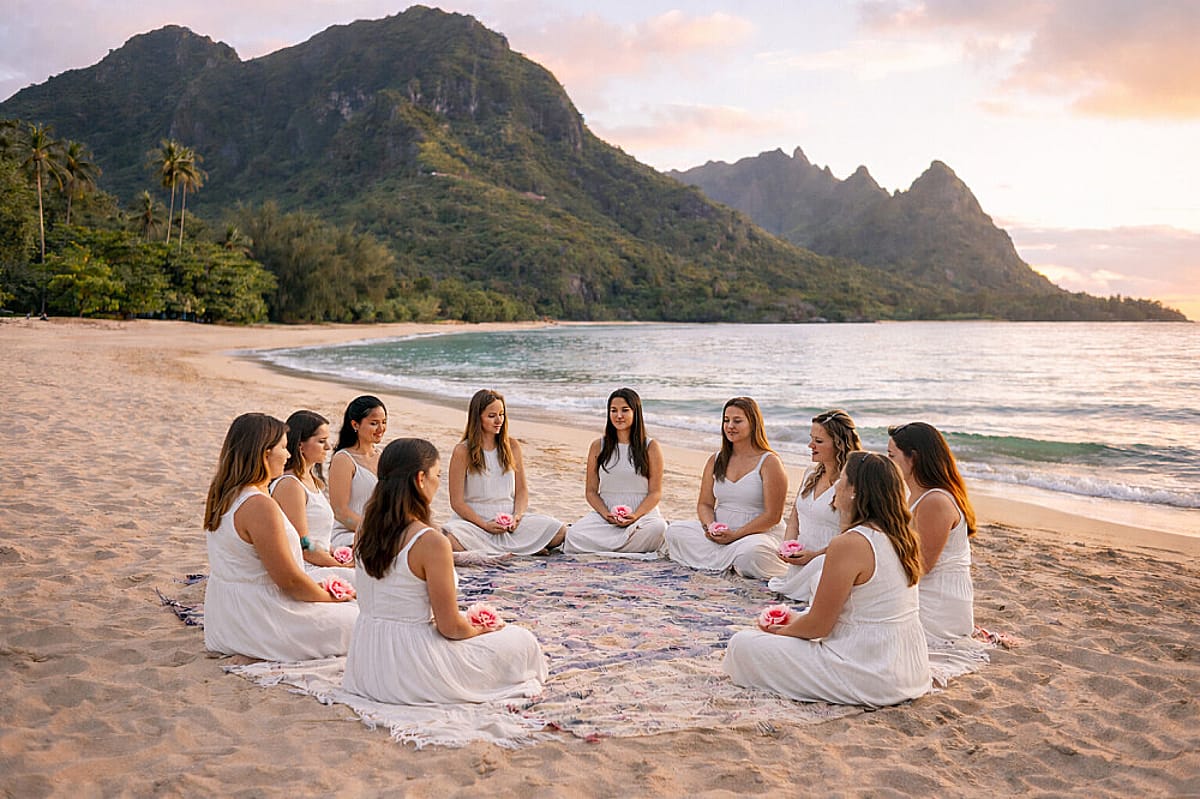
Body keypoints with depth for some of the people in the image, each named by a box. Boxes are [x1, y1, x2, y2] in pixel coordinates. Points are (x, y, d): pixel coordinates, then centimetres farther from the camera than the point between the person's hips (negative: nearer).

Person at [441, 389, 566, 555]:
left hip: (509, 519, 2)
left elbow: (522, 490, 11)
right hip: (474, 520, -2)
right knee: (451, 539, -37)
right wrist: (485, 525, -16)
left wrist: (517, 516, -9)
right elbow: (456, 502, -5)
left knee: (559, 532, -19)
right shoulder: (463, 451, -3)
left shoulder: (512, 446, 9)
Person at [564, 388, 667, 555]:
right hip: (605, 513, 0)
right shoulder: (598, 446, 10)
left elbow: (655, 493, 0)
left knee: (657, 528, -37)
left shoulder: (651, 447, 4)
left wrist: (635, 516, -17)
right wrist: (605, 514, -12)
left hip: (642, 512, 0)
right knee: (574, 534, -30)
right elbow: (591, 491, 8)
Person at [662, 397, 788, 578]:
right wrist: (709, 526, -13)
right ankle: (733, 559, -16)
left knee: (752, 550, -40)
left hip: (760, 534, -6)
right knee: (674, 530, -17)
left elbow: (772, 515, -11)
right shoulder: (715, 461, 12)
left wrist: (736, 535, -19)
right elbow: (705, 504, 11)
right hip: (718, 532, 6)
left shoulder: (769, 462, -6)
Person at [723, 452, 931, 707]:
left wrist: (782, 631, 3)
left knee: (743, 645, -7)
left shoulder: (848, 544, -23)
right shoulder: (900, 537, 4)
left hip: (870, 676, -9)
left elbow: (818, 626, -16)